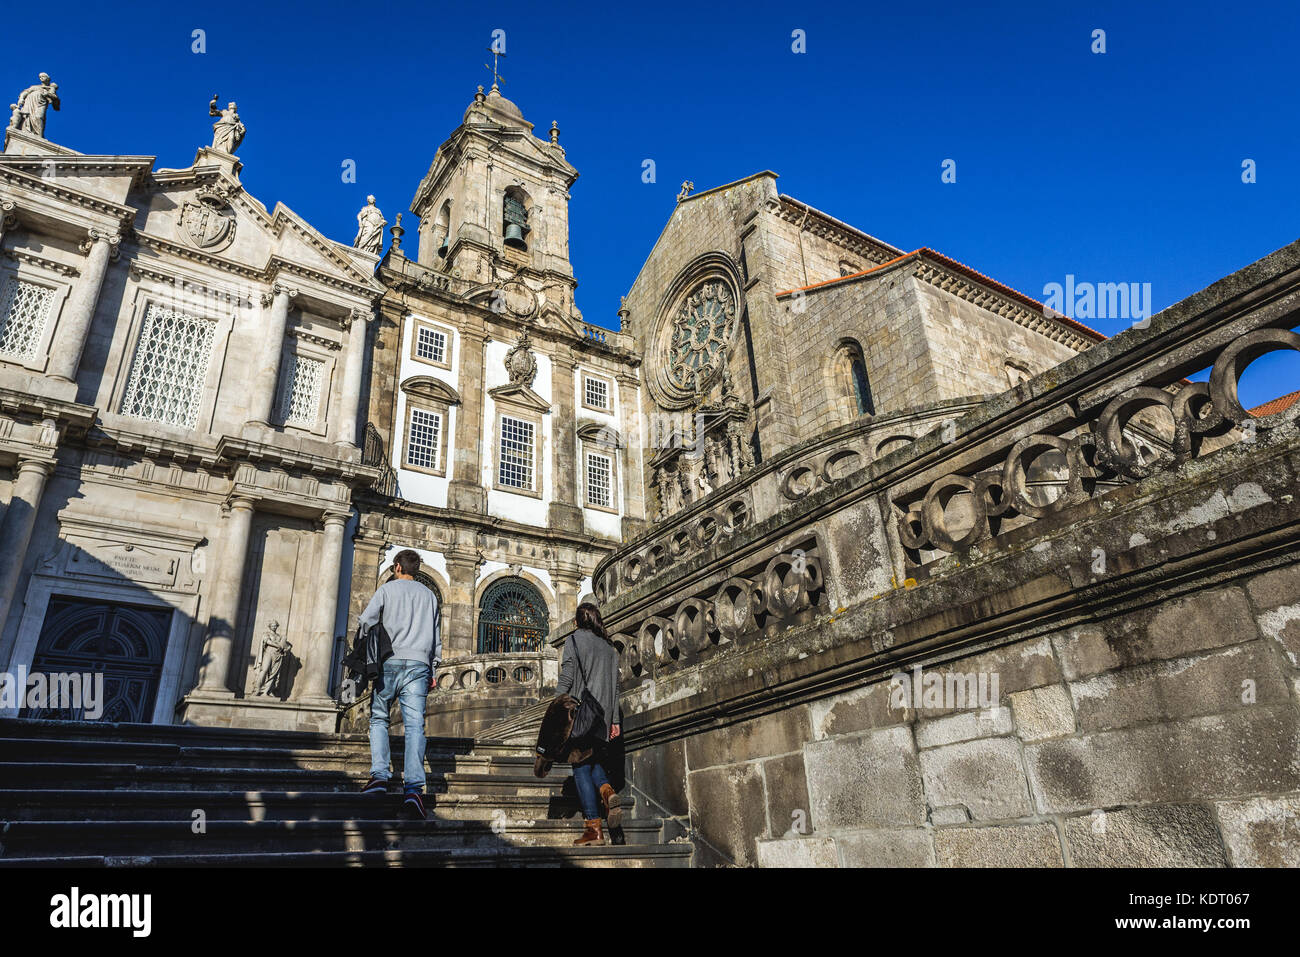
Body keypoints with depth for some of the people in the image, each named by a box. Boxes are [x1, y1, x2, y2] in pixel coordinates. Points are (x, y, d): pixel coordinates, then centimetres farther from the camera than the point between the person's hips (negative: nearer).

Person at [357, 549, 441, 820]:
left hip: (390, 661, -2)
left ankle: (379, 775, -4)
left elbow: (366, 621, 0)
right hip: (419, 663, 2)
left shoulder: (388, 589, 8)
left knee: (378, 719, 12)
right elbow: (436, 637, 19)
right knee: (414, 725, -6)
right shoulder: (429, 595, 19)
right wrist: (433, 670, 22)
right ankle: (413, 788, -18)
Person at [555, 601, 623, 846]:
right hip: (603, 716, 5)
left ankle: (594, 828, -5)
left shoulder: (574, 640, -2)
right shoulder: (609, 646, 14)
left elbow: (566, 679, -9)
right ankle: (608, 791, -9)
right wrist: (615, 720, 16)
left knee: (581, 767, -1)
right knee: (594, 761, 20)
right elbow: (615, 685, 14)